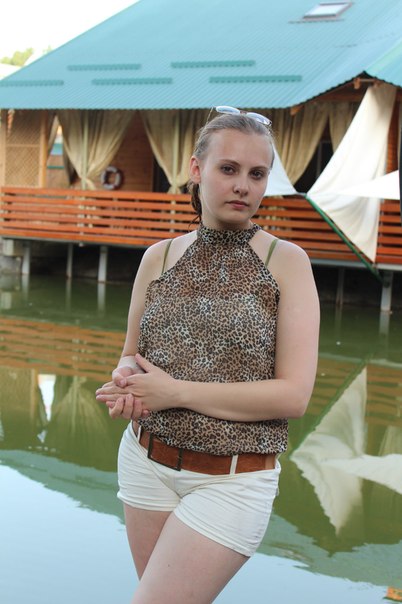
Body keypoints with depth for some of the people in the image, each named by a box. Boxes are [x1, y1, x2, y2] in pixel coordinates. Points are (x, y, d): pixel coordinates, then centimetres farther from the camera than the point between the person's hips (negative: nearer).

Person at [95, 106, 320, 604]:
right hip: (146, 462, 4)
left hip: (232, 481, -4)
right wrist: (127, 384, -12)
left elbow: (294, 395, -15)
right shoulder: (159, 257, 2)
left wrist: (175, 392, -18)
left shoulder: (286, 262, -9)